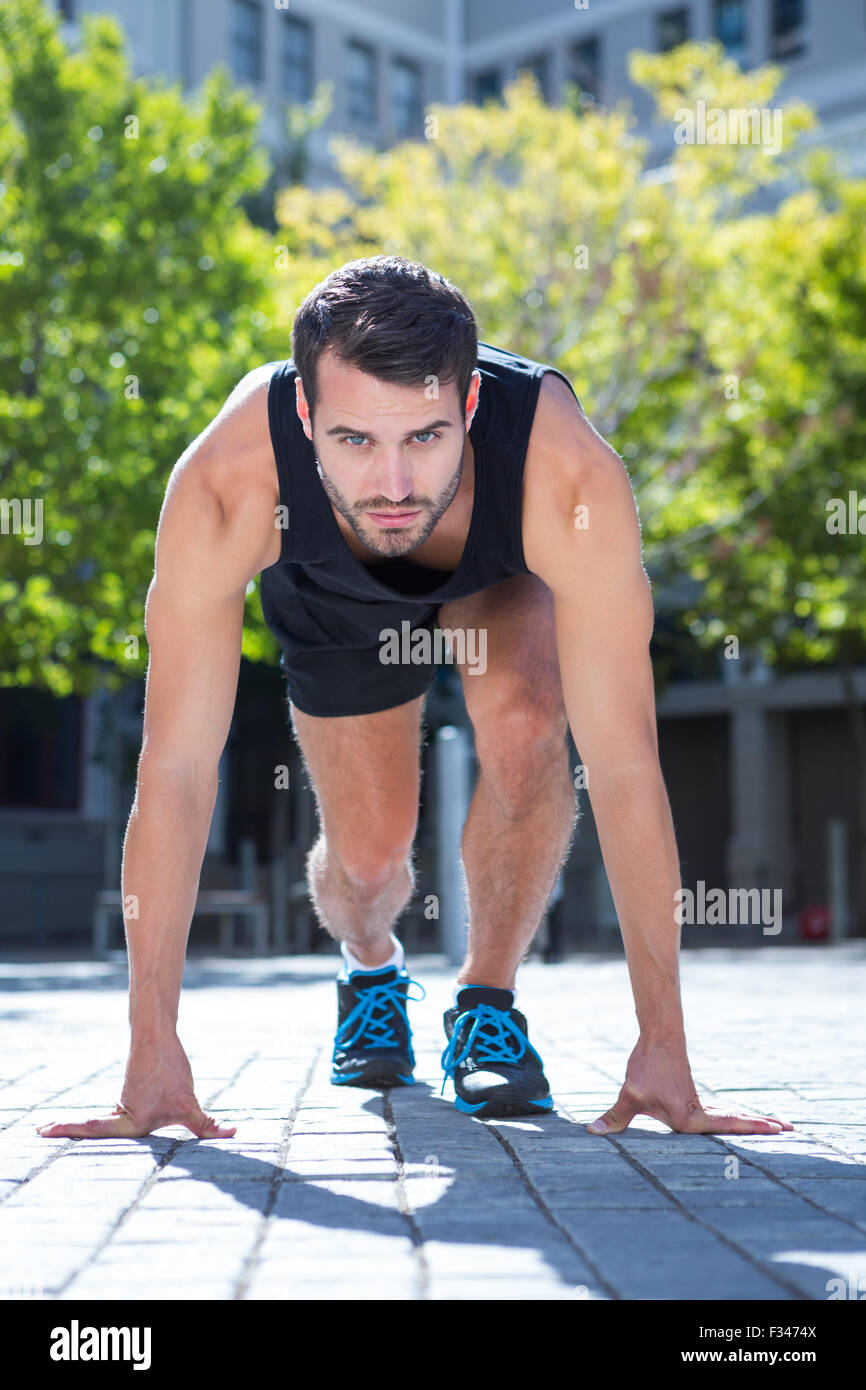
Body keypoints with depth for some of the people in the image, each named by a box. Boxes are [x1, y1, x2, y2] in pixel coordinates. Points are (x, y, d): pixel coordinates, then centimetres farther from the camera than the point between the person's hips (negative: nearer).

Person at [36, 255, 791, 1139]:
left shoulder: (568, 476, -45)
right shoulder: (227, 486, -43)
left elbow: (624, 765, -41)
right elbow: (177, 768, -38)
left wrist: (663, 1046, -40)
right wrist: (153, 1051, -36)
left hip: (505, 570, -1)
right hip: (332, 597, 1)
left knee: (524, 730, -30)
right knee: (369, 852, -4)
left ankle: (489, 998, -4)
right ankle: (370, 967, 34)